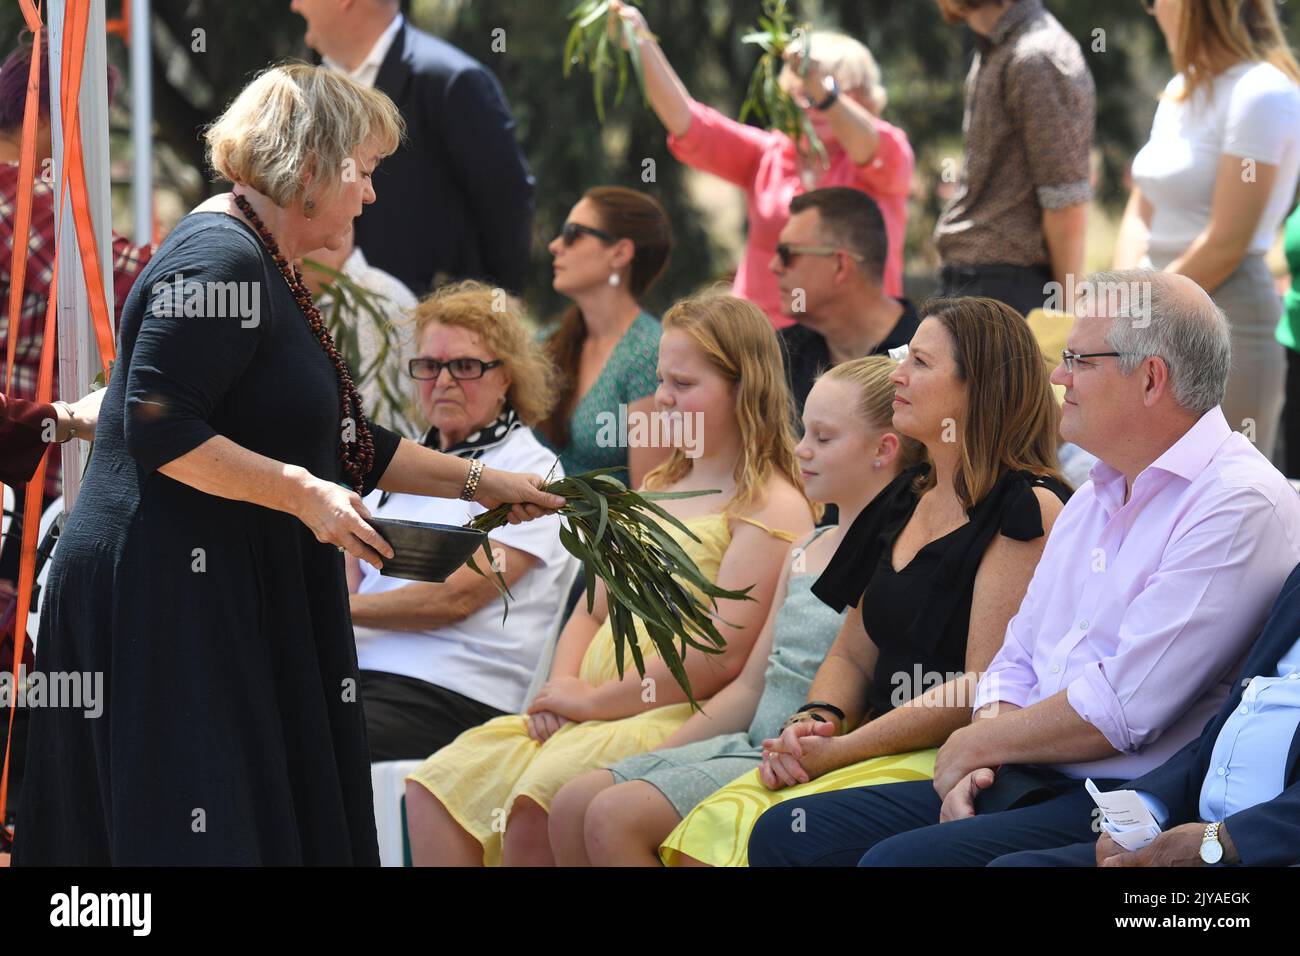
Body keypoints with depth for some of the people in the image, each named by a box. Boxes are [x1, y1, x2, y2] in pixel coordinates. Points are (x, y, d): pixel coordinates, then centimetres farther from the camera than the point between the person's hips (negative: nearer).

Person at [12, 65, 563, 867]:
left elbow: (347, 444, 25)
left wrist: (479, 483, 24)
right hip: (167, 596, -11)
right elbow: (160, 431, -23)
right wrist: (303, 494, -20)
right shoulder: (218, 258, -15)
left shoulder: (264, 268, 18)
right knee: (189, 830, -10)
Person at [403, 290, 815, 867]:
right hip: (591, 712, 9)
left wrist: (593, 700, -12)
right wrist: (562, 685, 3)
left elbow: (721, 657, -17)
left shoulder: (771, 509, -6)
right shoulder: (656, 489, 23)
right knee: (435, 787, -8)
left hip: (680, 717, -9)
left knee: (537, 802, -32)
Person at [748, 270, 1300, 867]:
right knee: (785, 834, -1)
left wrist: (975, 745, -5)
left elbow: (1122, 709, -19)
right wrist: (977, 768, 0)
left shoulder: (1239, 504, -13)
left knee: (897, 860, -30)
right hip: (1022, 783, 10)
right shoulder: (1094, 499, 20)